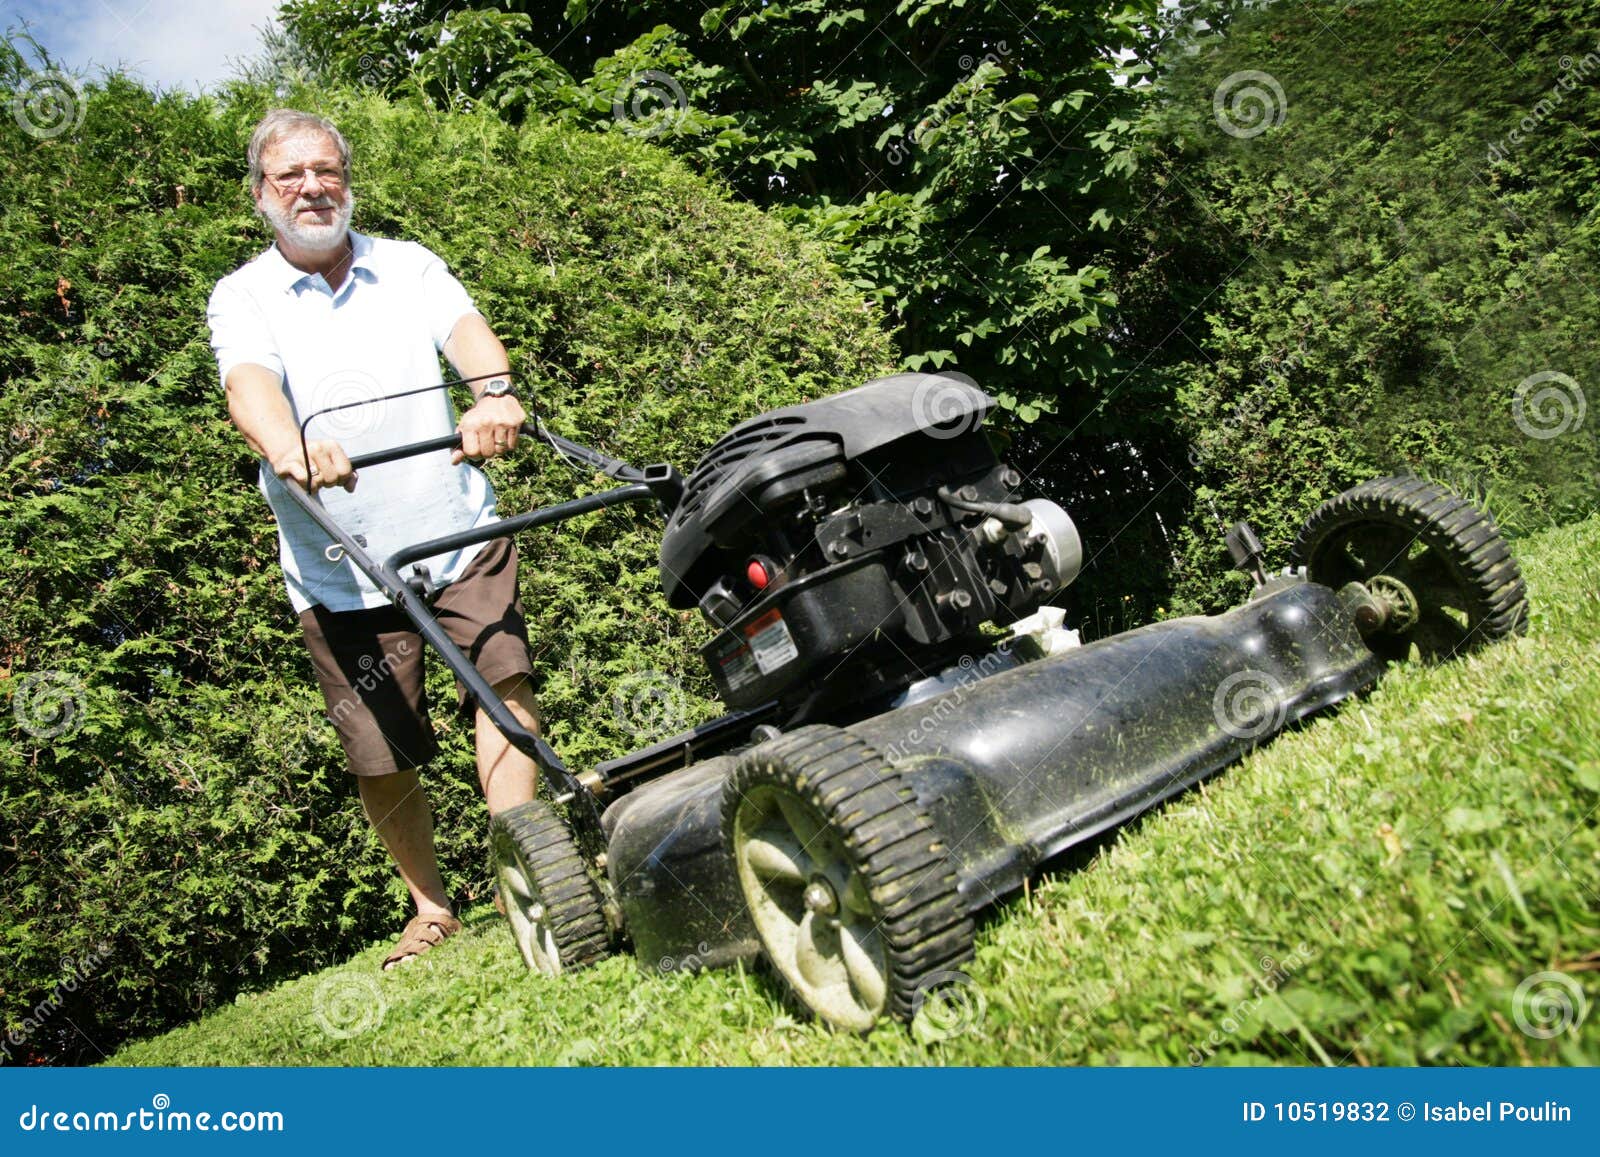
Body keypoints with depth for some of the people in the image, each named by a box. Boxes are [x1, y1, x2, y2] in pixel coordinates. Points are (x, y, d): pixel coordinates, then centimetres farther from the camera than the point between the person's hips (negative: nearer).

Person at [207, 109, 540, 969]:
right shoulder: (242, 297, 5)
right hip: (339, 567, 0)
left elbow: (465, 330, -10)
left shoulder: (408, 266, 11)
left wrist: (494, 393, -33)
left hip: (458, 531, 1)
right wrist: (289, 447, -39)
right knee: (382, 755, 5)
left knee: (505, 673, -19)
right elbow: (250, 383, -16)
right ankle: (430, 907, 25)